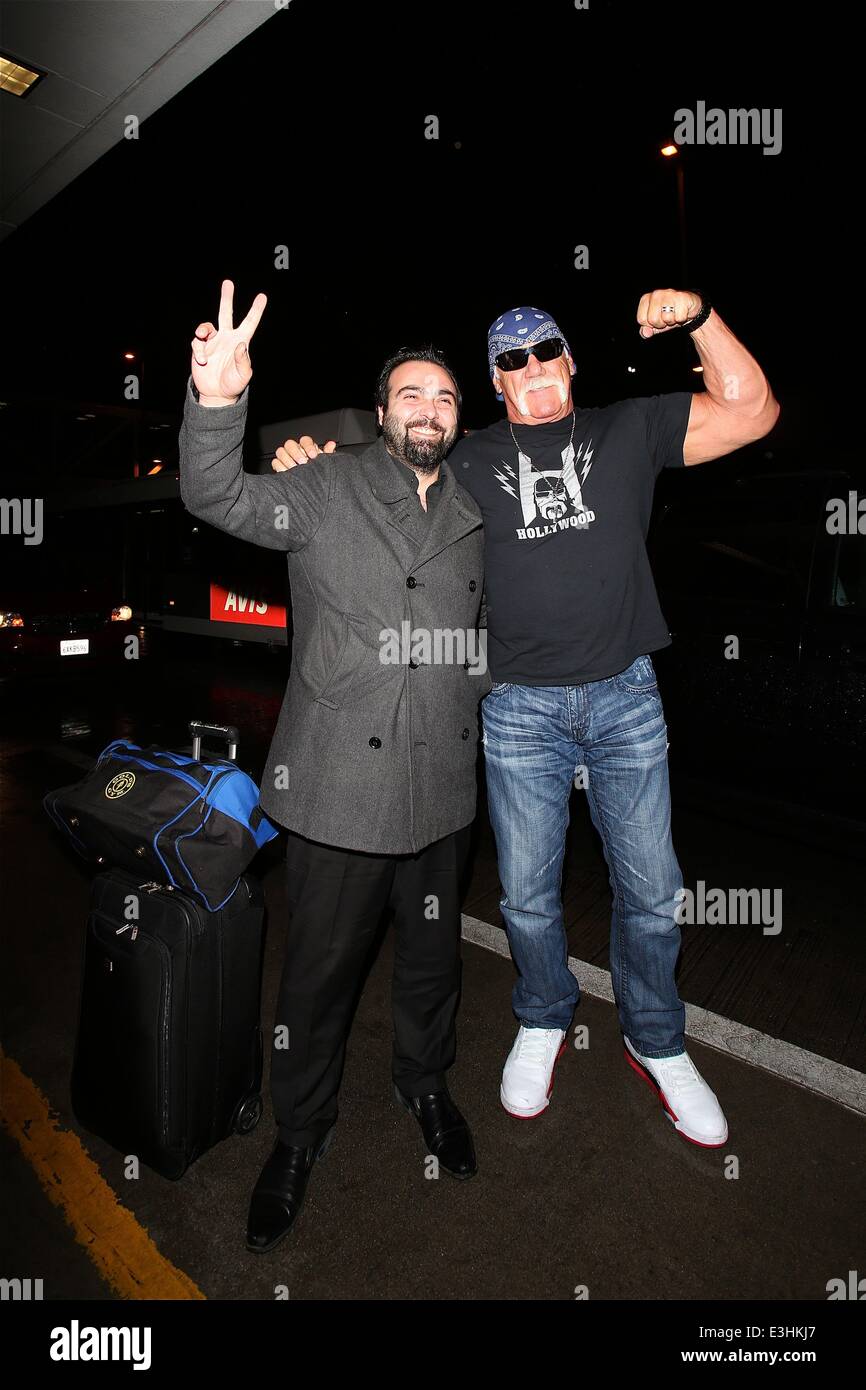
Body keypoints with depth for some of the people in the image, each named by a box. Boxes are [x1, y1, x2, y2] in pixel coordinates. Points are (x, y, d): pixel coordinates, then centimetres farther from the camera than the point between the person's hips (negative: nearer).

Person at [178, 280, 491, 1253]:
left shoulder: (475, 517, 11)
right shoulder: (327, 490, -1)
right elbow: (220, 499, -14)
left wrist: (486, 699, 11)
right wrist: (217, 399, -30)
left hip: (440, 784, 4)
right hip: (338, 784, -4)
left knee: (432, 954, 20)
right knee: (320, 967, 9)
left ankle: (424, 1084, 47)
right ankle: (300, 1132, 35)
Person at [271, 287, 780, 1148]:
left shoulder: (629, 430, 10)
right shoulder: (470, 463, 10)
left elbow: (751, 413, 6)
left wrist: (698, 319, -4)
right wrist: (312, 469, -8)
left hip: (625, 696, 1)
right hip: (520, 707, 0)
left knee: (650, 890, 9)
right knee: (527, 895, 10)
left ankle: (656, 1043, 34)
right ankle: (543, 1024, 38)